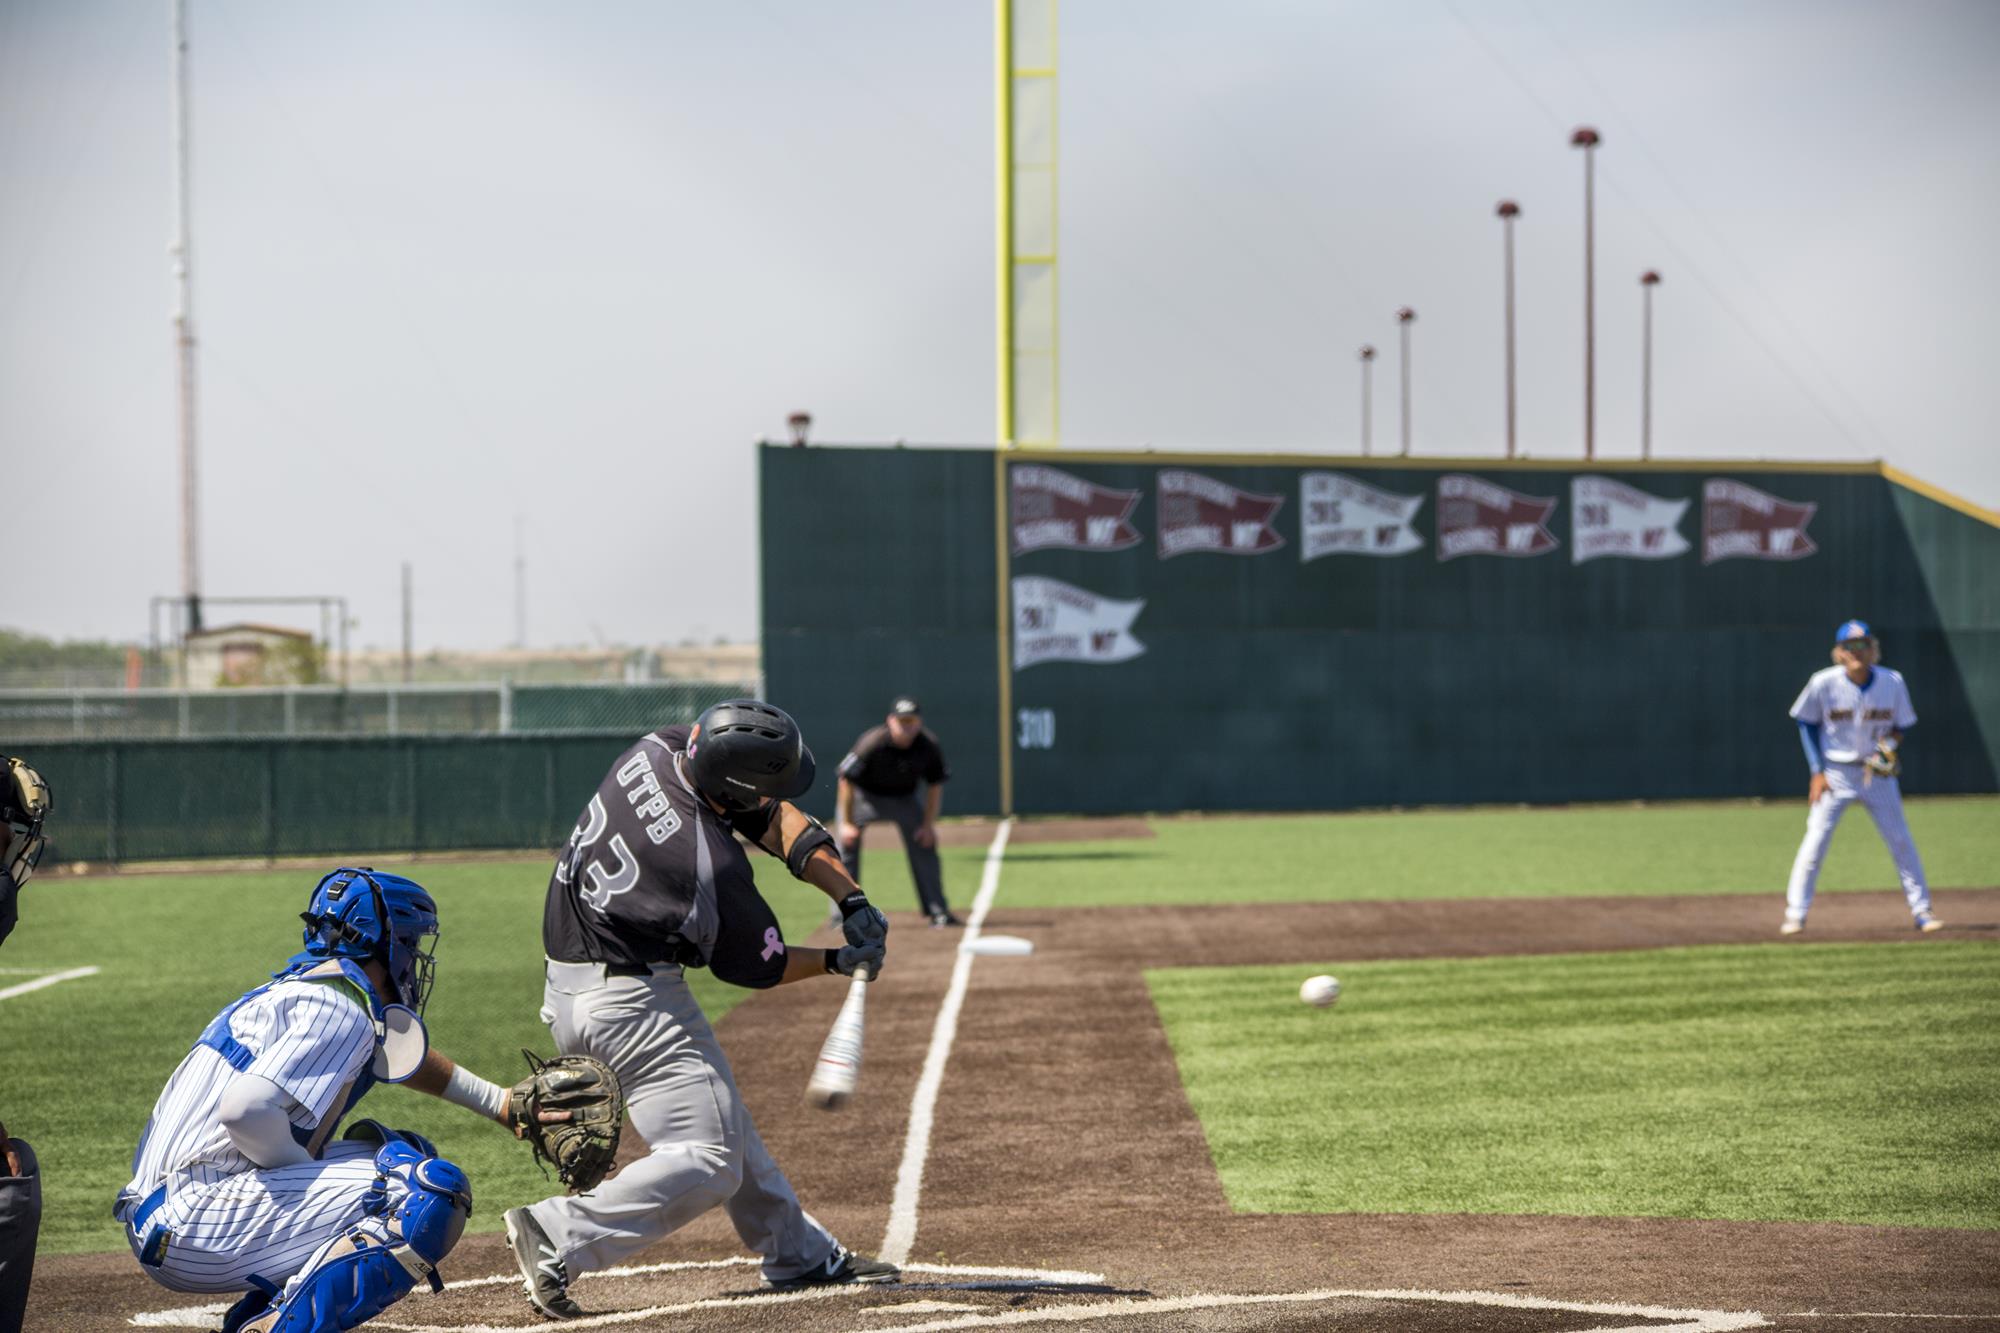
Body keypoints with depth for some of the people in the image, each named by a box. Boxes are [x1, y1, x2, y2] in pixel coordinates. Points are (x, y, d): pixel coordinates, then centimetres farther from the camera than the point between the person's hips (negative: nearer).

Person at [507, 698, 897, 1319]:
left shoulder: (658, 749, -5)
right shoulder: (713, 869, -28)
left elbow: (780, 821, 3)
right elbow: (757, 965, -9)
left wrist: (851, 899, -5)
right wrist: (838, 961, 5)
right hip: (631, 1004, -10)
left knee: (723, 1122, 21)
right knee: (708, 1161, -11)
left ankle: (802, 1254, 33)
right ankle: (557, 1237, -17)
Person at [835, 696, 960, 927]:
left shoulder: (928, 746, -20)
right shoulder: (871, 744, -31)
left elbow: (935, 786, -6)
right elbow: (847, 781, -23)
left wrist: (929, 824, -9)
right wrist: (846, 823, -22)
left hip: (903, 797, 3)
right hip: (864, 795, -3)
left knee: (924, 847, -1)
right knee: (846, 846, -12)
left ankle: (938, 912, 8)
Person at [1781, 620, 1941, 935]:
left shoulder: (1892, 683, -9)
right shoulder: (1824, 683, -13)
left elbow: (1901, 726, 5)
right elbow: (1807, 723, 0)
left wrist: (1891, 744, -18)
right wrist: (1817, 772, -5)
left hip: (1878, 771, 2)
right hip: (1835, 773, -1)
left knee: (1901, 841, 1)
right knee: (1815, 841, -7)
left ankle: (1921, 911, 11)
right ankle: (1795, 915, -1)